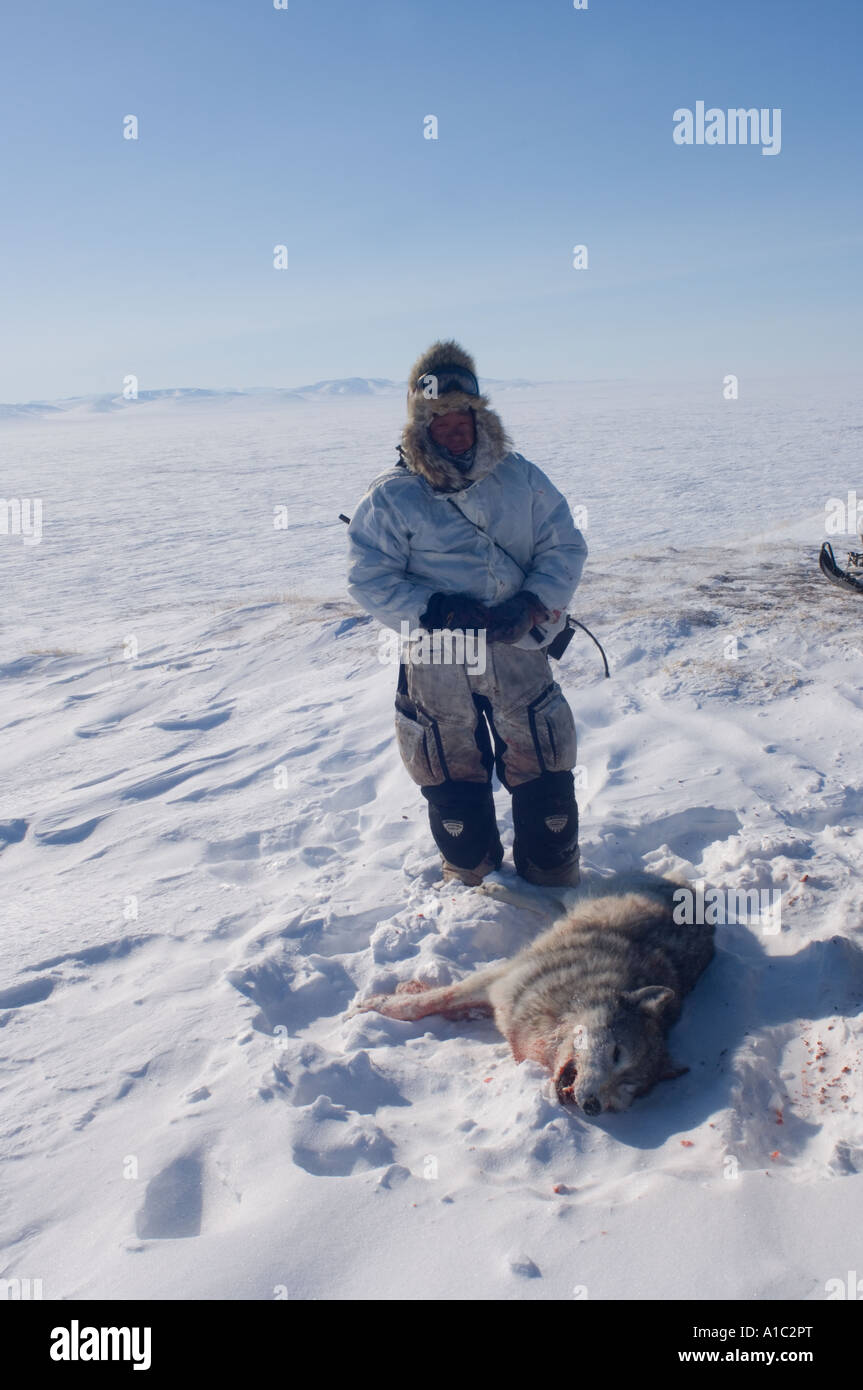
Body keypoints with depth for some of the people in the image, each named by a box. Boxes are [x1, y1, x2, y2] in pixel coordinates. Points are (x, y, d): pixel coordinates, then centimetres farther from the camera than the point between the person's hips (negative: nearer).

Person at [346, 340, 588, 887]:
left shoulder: (520, 477, 2)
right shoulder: (392, 497, -5)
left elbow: (565, 547, 3)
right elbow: (370, 577, -7)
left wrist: (531, 605, -14)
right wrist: (434, 610, -20)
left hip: (519, 653, 2)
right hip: (437, 666, -1)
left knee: (545, 775, 8)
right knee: (453, 781, 12)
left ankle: (555, 884, 30)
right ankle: (472, 880, 37)